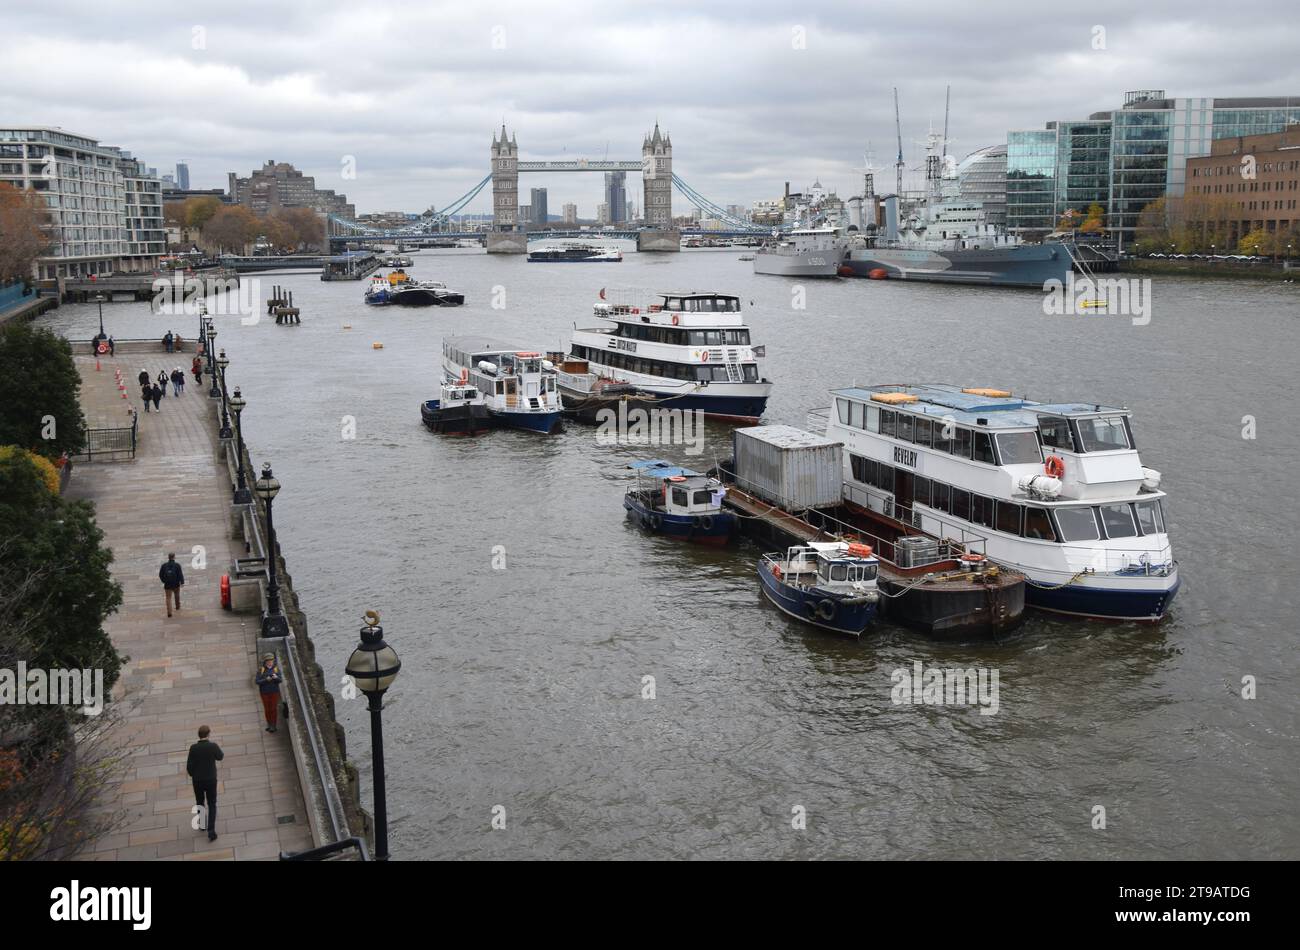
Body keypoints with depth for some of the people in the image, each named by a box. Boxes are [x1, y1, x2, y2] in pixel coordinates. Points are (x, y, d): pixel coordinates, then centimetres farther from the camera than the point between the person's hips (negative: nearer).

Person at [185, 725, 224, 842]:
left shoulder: (193, 748, -18)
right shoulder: (213, 746, -17)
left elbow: (189, 766, -13)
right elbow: (220, 757, 3)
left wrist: (191, 774, 9)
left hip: (197, 781, 1)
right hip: (211, 780, -1)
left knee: (200, 803, 25)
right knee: (212, 805, 12)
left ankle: (202, 824, 43)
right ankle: (211, 831, 1)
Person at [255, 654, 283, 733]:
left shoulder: (276, 669, -1)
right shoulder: (261, 670, -4)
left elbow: (280, 680, -9)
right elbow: (258, 682, -11)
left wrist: (276, 677, -31)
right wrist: (266, 680, -26)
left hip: (274, 692, 0)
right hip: (265, 693, 0)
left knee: (274, 709, -3)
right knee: (267, 709, 7)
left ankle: (273, 726, 6)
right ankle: (269, 724, 25)